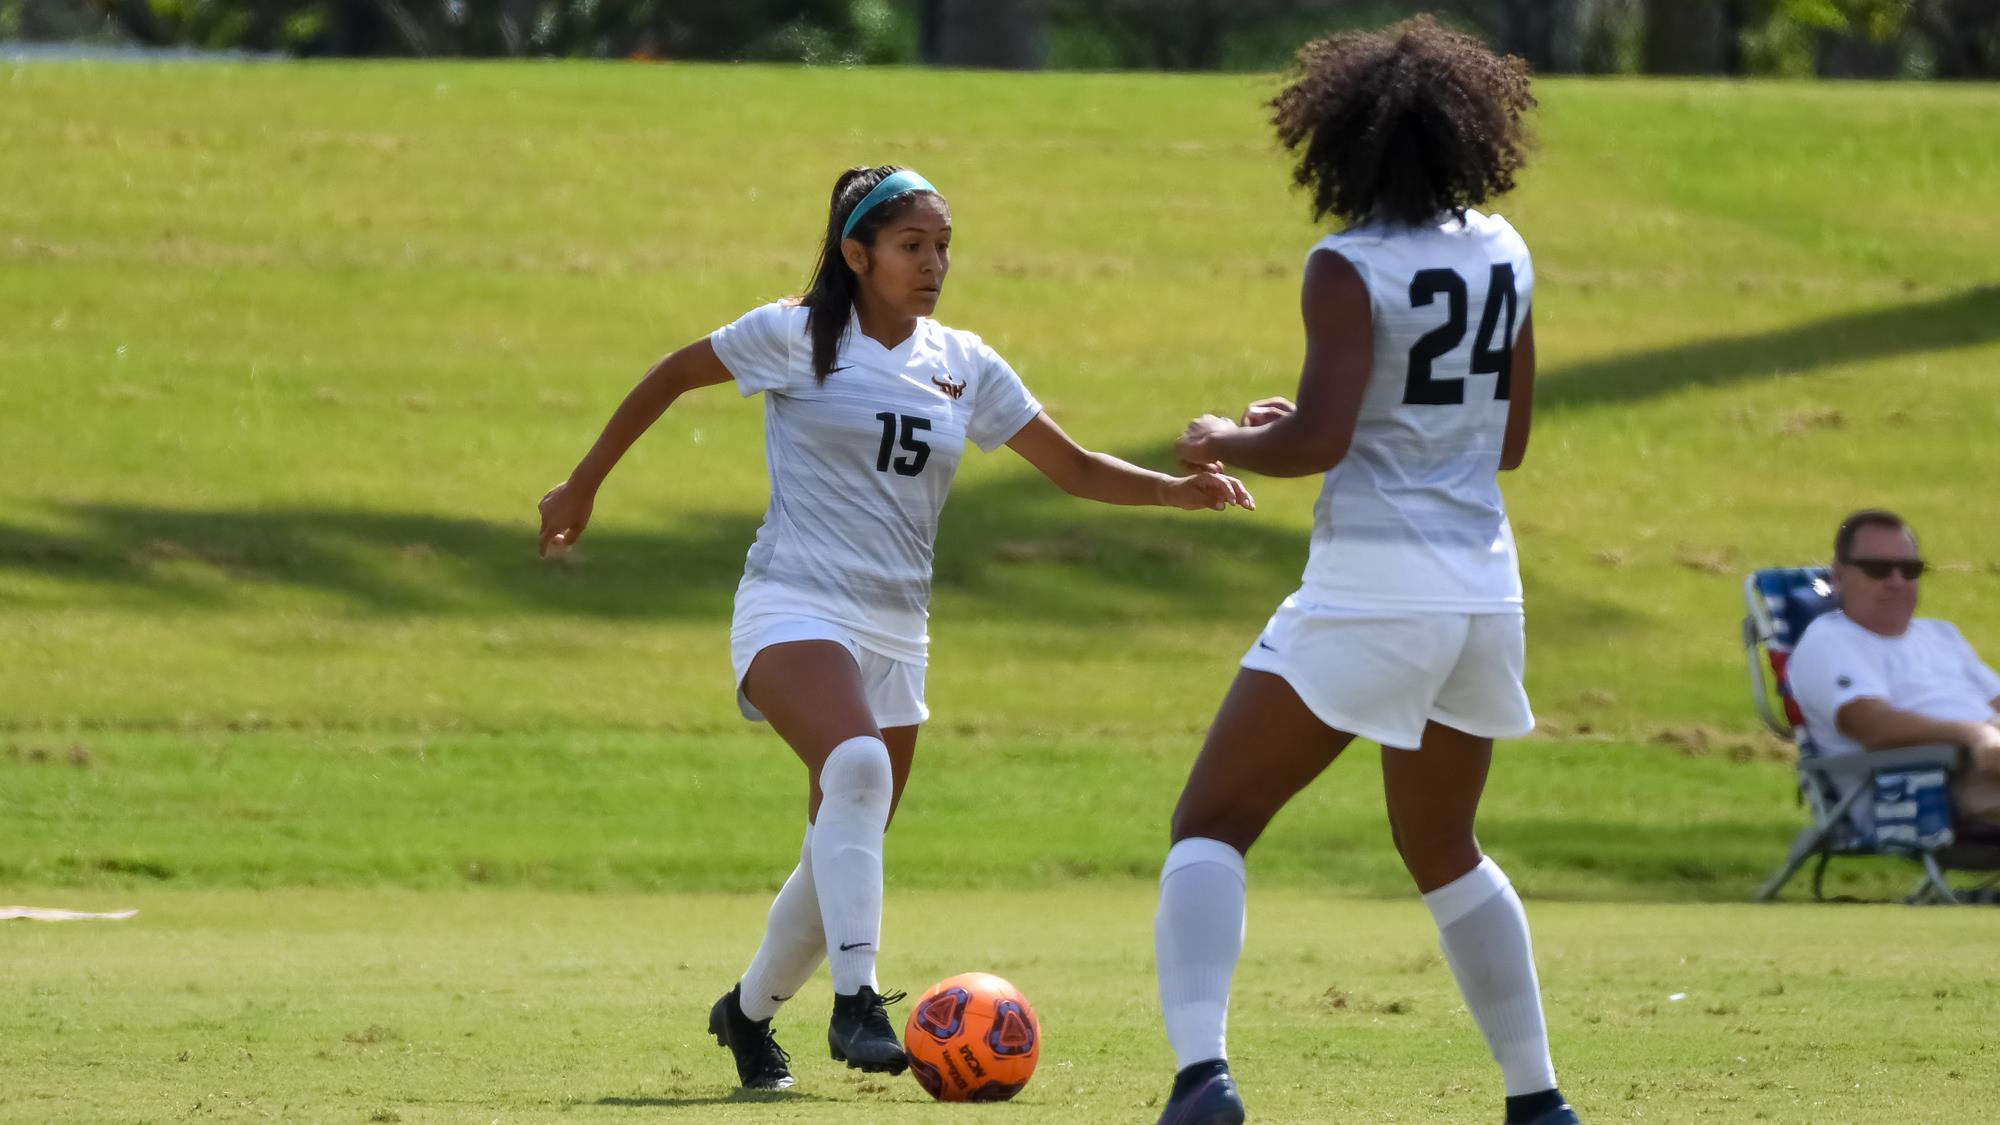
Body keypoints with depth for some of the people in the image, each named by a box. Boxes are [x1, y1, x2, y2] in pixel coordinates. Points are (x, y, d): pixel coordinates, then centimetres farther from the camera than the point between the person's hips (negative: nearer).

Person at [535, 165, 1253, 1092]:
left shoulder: (963, 366, 8)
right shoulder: (798, 337, -4)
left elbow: (1074, 469, 10)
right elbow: (670, 378, 8)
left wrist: (1178, 491, -6)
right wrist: (581, 488, 12)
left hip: (896, 634, 5)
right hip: (794, 610, -5)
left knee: (845, 857, 7)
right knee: (857, 764, -34)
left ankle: (749, 1011, 32)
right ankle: (855, 1000, -34)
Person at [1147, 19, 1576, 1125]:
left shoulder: (1349, 268, -11)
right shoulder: (1503, 256, 9)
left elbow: (1317, 443, -18)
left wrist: (1220, 442, 2)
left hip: (1370, 591, -6)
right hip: (1484, 588, 6)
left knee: (1210, 825, -1)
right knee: (1443, 850, 25)